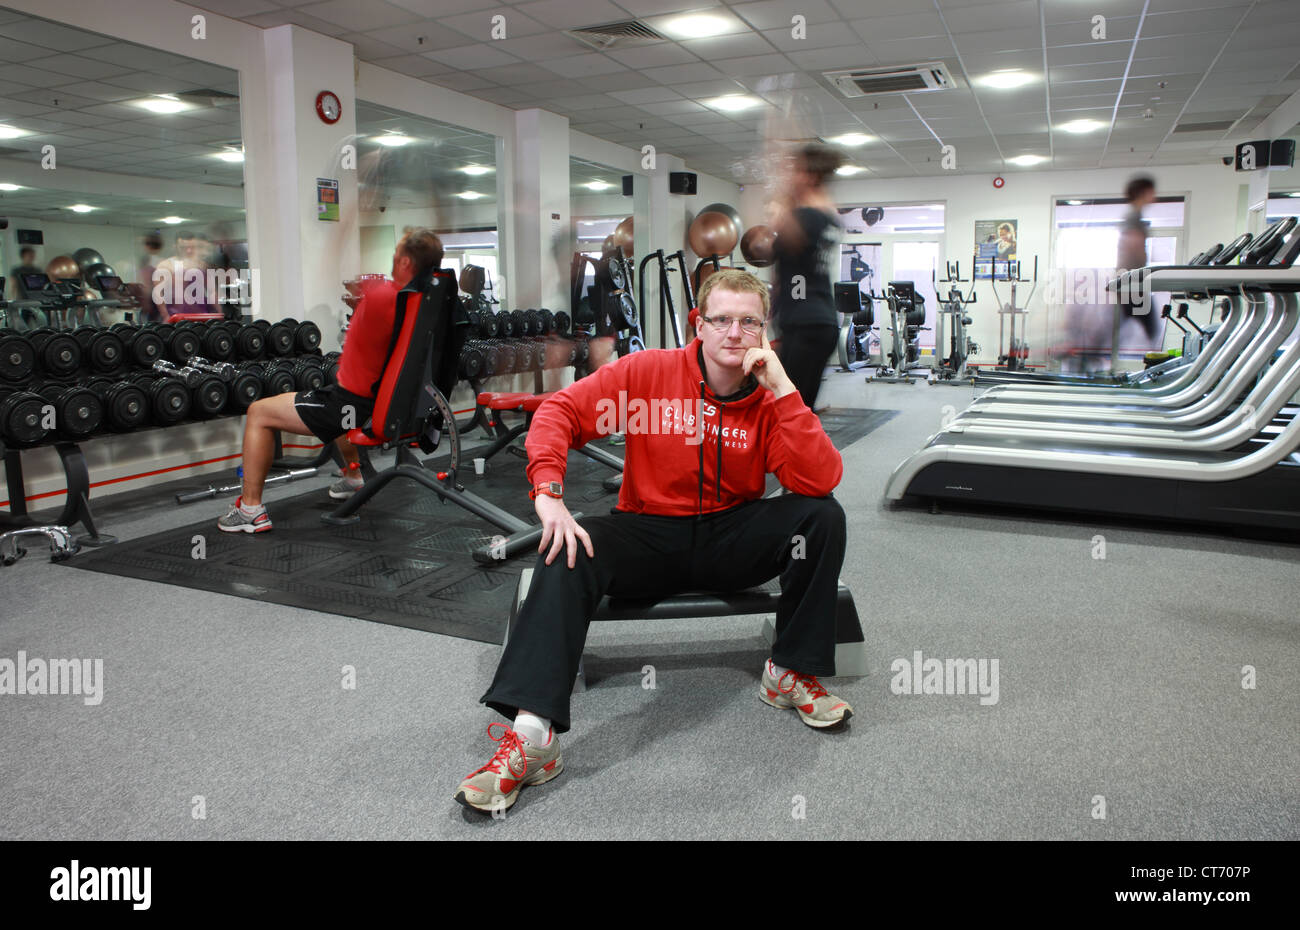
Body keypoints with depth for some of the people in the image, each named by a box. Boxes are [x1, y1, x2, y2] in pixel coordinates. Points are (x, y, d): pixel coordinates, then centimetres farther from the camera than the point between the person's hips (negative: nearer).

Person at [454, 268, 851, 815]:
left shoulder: (773, 399, -4)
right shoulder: (650, 371, -7)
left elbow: (821, 480, -18)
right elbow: (560, 411, -10)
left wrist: (782, 386, -22)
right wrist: (549, 495, -25)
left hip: (733, 542, 2)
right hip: (651, 534, -1)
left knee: (824, 516, -19)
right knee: (569, 553, -28)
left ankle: (791, 673, -6)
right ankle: (531, 732, -33)